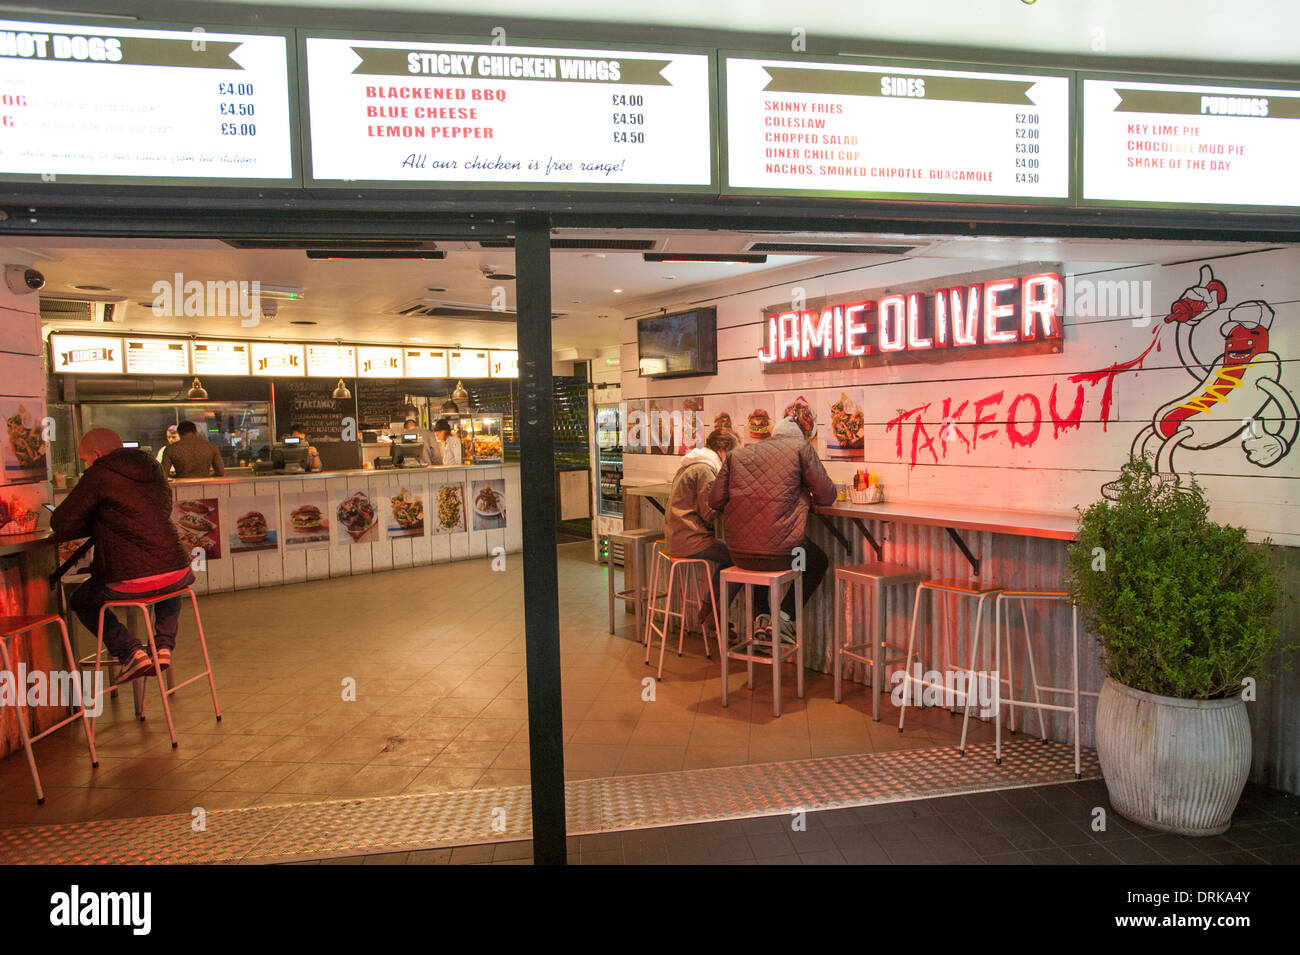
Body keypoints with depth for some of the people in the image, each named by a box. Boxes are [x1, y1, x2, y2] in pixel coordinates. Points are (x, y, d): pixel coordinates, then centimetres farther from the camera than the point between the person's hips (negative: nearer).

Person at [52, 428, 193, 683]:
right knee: (171, 588, 41)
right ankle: (164, 645, 20)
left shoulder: (99, 475, -4)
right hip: (177, 572, 5)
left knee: (81, 601, 24)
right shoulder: (153, 469, 13)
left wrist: (95, 524, 17)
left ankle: (130, 652, 7)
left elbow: (61, 525, -2)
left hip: (130, 580, -5)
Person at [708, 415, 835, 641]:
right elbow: (827, 496, 5)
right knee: (819, 562, 29)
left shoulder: (737, 454, 11)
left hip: (740, 554, 4)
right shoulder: (802, 448, 3)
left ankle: (762, 616, 29)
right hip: (781, 553, -4)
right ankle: (783, 615, 15)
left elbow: (715, 501, 9)